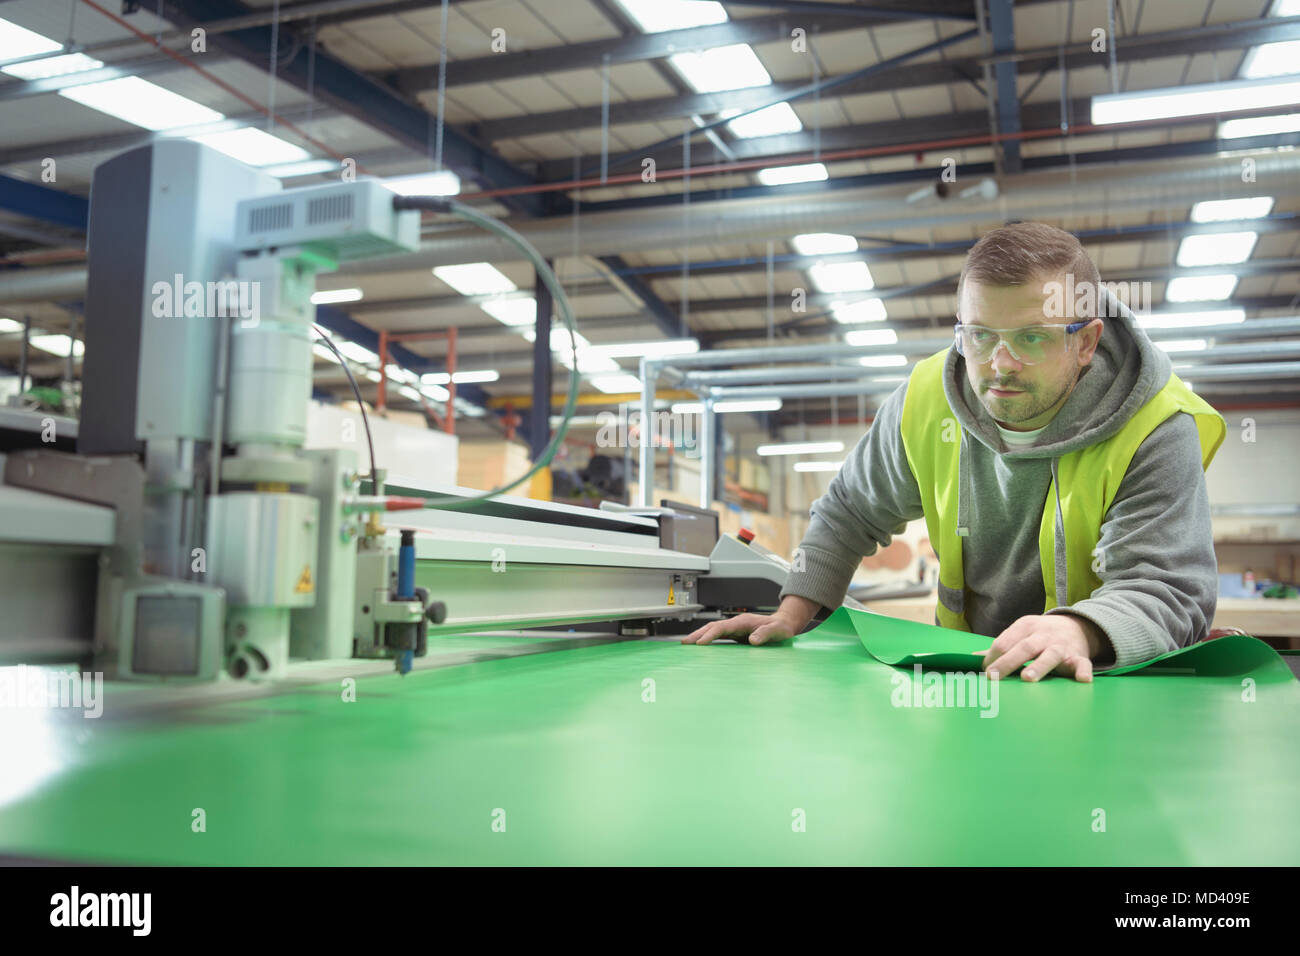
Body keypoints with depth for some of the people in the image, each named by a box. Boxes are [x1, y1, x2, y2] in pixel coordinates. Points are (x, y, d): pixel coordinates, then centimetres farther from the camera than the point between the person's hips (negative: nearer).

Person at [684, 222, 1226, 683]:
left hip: (1100, 684, -2)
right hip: (963, 677, 2)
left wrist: (1079, 631, -46)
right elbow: (850, 513, 10)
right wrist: (794, 612, -1)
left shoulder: (1156, 430, -16)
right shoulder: (926, 400, -5)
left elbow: (1167, 592, -25)